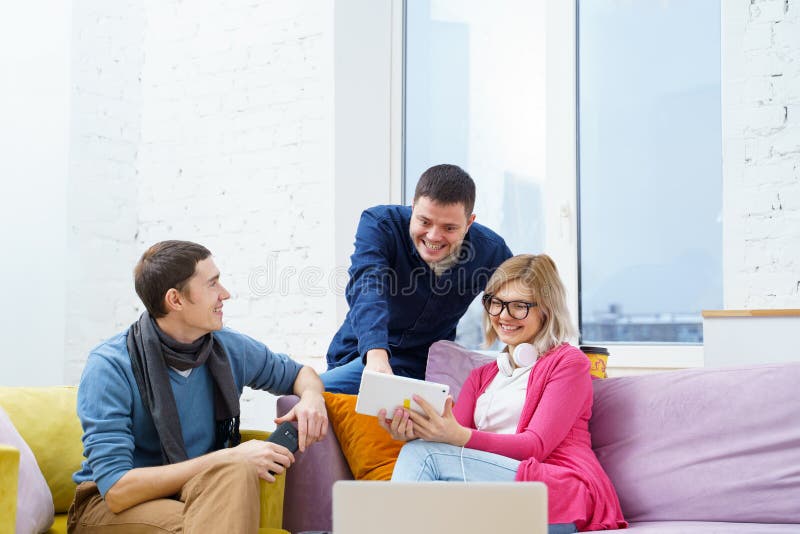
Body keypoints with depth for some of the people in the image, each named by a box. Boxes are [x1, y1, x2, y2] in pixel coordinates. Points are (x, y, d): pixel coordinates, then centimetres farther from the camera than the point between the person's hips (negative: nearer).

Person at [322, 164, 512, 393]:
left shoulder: (491, 252, -11)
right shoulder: (379, 224, -18)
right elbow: (367, 287, -35)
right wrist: (376, 354, -53)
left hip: (422, 366, 0)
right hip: (362, 354, 1)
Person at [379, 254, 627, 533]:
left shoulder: (568, 362, 9)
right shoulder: (481, 376, 28)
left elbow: (535, 445, -6)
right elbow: (450, 437, 9)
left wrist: (460, 436, -22)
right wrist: (413, 431, -16)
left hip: (564, 492, -5)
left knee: (423, 454, -24)